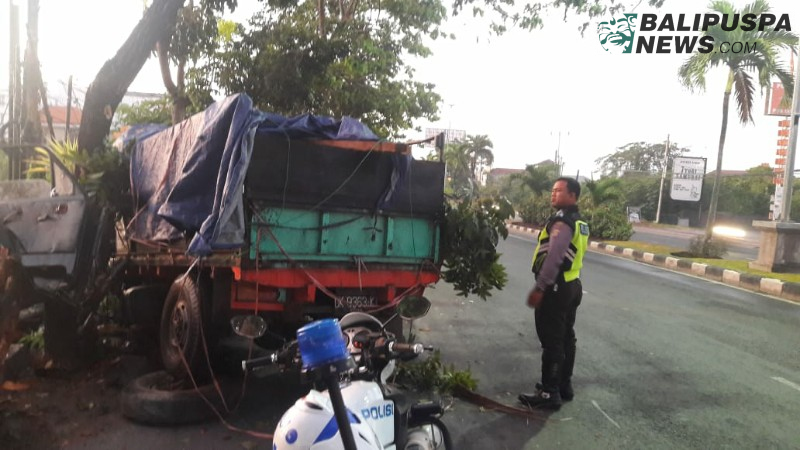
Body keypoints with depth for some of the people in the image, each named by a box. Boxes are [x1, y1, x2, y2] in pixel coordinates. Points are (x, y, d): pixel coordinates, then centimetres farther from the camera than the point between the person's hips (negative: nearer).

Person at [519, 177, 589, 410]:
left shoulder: (562, 222, -18)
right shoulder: (580, 222, 15)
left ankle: (550, 393, 0)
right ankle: (564, 385, 27)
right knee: (566, 338, 16)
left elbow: (553, 258, -27)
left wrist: (539, 288, -26)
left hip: (556, 288, -10)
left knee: (551, 342, -5)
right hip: (572, 285, 10)